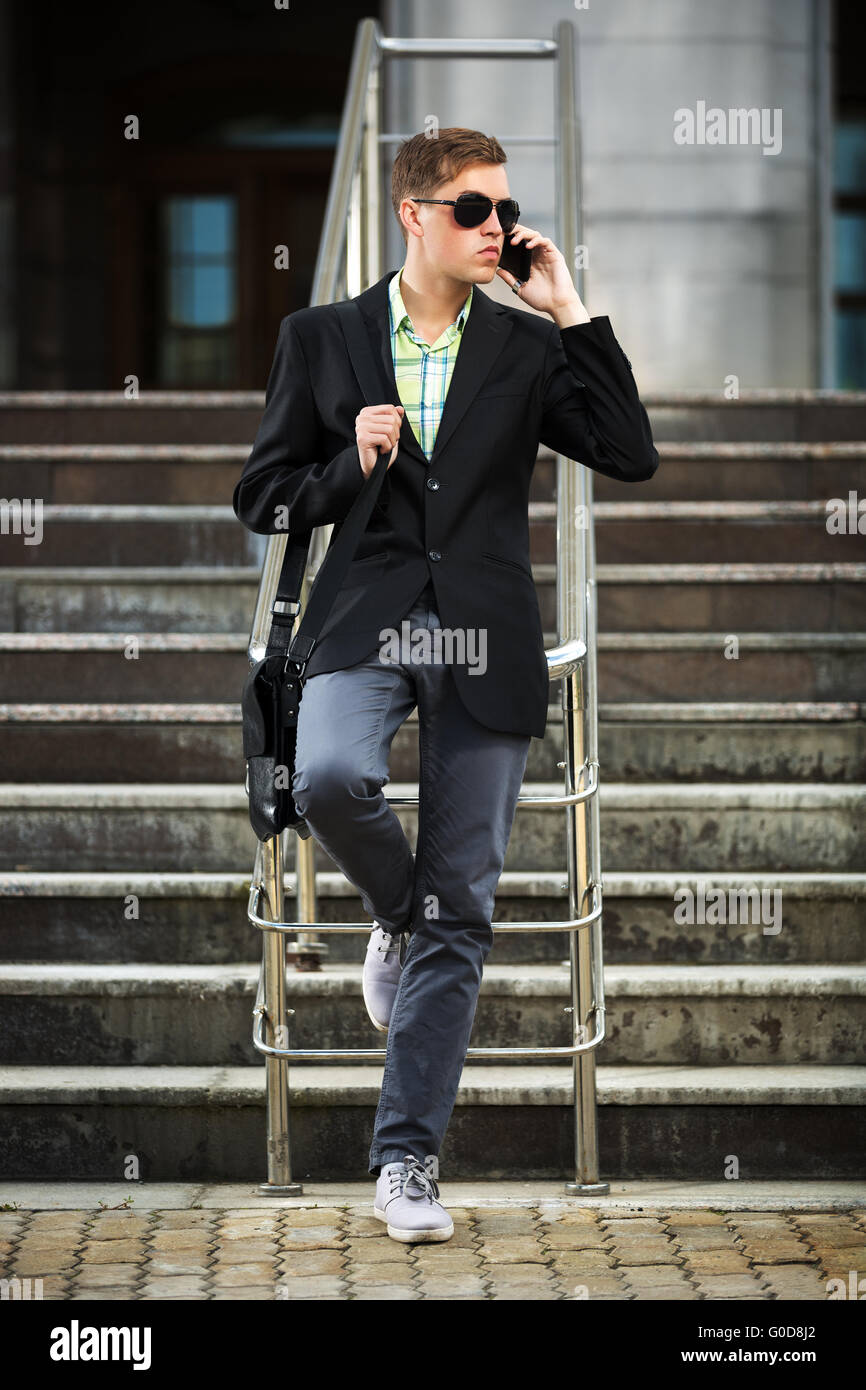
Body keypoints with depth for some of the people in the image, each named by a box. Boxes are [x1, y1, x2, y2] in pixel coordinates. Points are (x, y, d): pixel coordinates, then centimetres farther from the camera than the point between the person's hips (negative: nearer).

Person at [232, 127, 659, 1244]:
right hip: (366, 621, -1)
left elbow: (630, 455, -2)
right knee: (330, 778, -32)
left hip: (485, 644, 1)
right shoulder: (319, 338, 9)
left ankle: (406, 1159, 6)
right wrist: (352, 466, -8)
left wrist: (571, 315, -4)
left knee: (459, 914, -2)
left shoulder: (527, 347, 10)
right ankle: (397, 920, 2)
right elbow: (263, 498, 10)